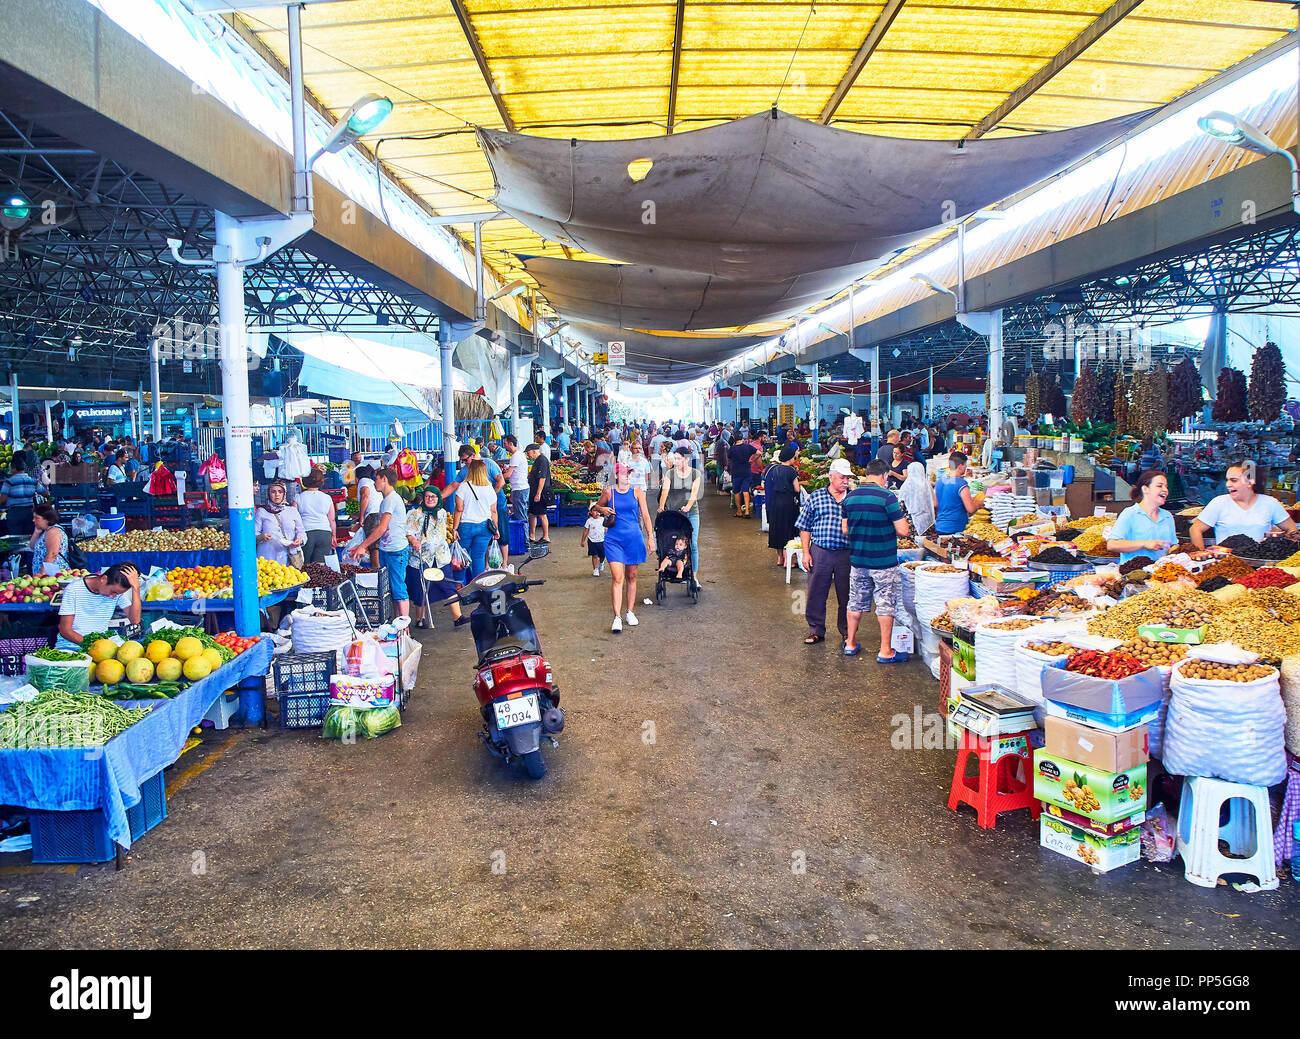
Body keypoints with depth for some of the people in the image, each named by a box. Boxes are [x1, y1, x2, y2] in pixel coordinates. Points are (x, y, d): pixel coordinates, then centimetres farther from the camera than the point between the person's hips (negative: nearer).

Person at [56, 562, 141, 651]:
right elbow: (65, 631, -9)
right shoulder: (73, 589, -10)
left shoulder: (117, 591, -2)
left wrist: (136, 587, -20)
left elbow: (135, 620, -15)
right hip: (71, 646, -3)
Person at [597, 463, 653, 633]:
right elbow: (597, 506, 19)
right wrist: (603, 510, -3)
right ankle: (617, 617, -10)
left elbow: (645, 515, 6)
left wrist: (650, 537, 4)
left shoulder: (637, 492, 2)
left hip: (634, 538, 2)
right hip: (613, 540, -1)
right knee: (618, 578, -10)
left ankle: (630, 612, 27)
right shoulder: (608, 492, 1)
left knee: (631, 577, 12)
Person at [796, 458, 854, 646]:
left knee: (846, 595, 8)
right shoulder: (815, 498, 4)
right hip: (819, 552, -1)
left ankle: (847, 631, 24)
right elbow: (805, 527, 5)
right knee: (816, 593, 4)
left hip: (846, 554, 1)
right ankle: (816, 630, 18)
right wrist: (806, 552, -2)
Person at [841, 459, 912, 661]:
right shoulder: (888, 497, -16)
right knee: (886, 606, 5)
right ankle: (885, 651, 10)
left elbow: (845, 530, 8)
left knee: (856, 603, 16)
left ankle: (850, 644, 27)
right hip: (884, 562, -5)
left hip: (857, 560, 5)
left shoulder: (850, 497, 1)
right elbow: (903, 531, -15)